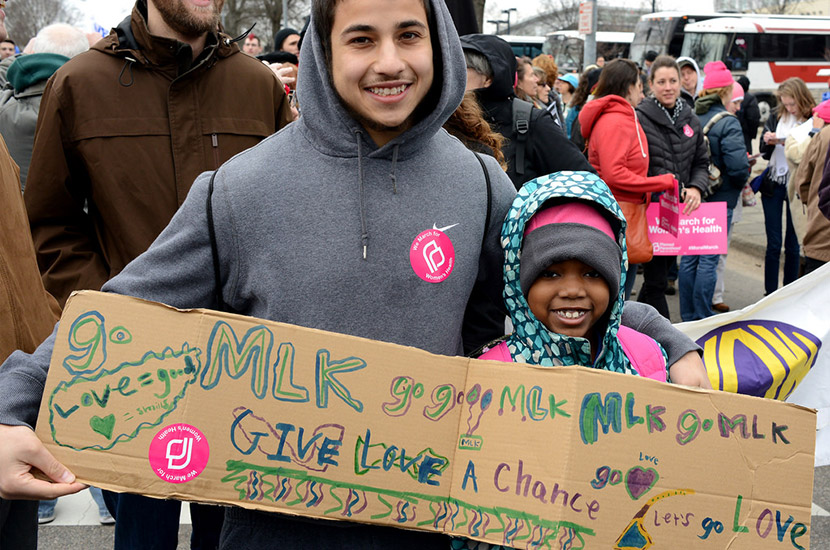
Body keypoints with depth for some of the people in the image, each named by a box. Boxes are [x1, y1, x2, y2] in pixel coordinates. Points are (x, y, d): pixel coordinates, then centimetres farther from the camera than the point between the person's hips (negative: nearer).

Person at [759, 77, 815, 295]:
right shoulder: (777, 117, 6)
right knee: (773, 243, 5)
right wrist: (768, 142, -7)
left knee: (793, 244, 7)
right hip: (773, 185, 3)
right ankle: (770, 293, 12)